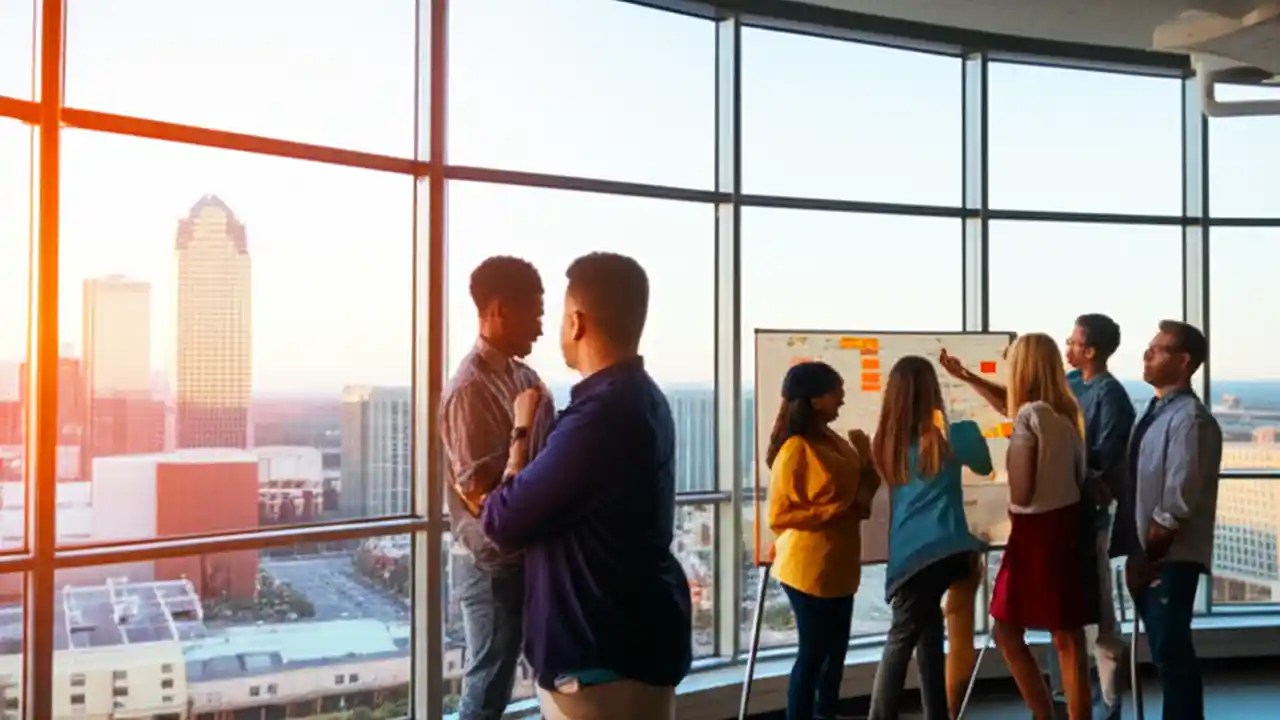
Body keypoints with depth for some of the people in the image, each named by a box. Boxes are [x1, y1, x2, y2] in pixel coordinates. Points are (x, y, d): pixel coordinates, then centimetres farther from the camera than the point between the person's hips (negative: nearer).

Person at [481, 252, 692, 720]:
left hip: (605, 655, -10)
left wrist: (521, 431, -5)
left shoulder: (601, 414, -27)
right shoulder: (641, 398, 7)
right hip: (632, 637, 10)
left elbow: (502, 522, -17)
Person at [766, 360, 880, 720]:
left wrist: (865, 456, -2)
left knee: (836, 649, 17)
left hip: (839, 563, 8)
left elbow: (863, 489, 16)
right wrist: (838, 511, -21)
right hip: (809, 567, -8)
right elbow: (779, 515, -19)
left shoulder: (834, 441, 8)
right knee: (813, 651, 1)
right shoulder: (796, 449, -17)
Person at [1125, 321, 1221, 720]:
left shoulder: (1190, 419, -15)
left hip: (1171, 557, -9)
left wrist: (1148, 556, -14)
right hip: (1148, 553, 9)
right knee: (1165, 651, 14)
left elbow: (1178, 503, -19)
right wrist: (1136, 552, 11)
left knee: (1170, 650, -5)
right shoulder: (1155, 412, 13)